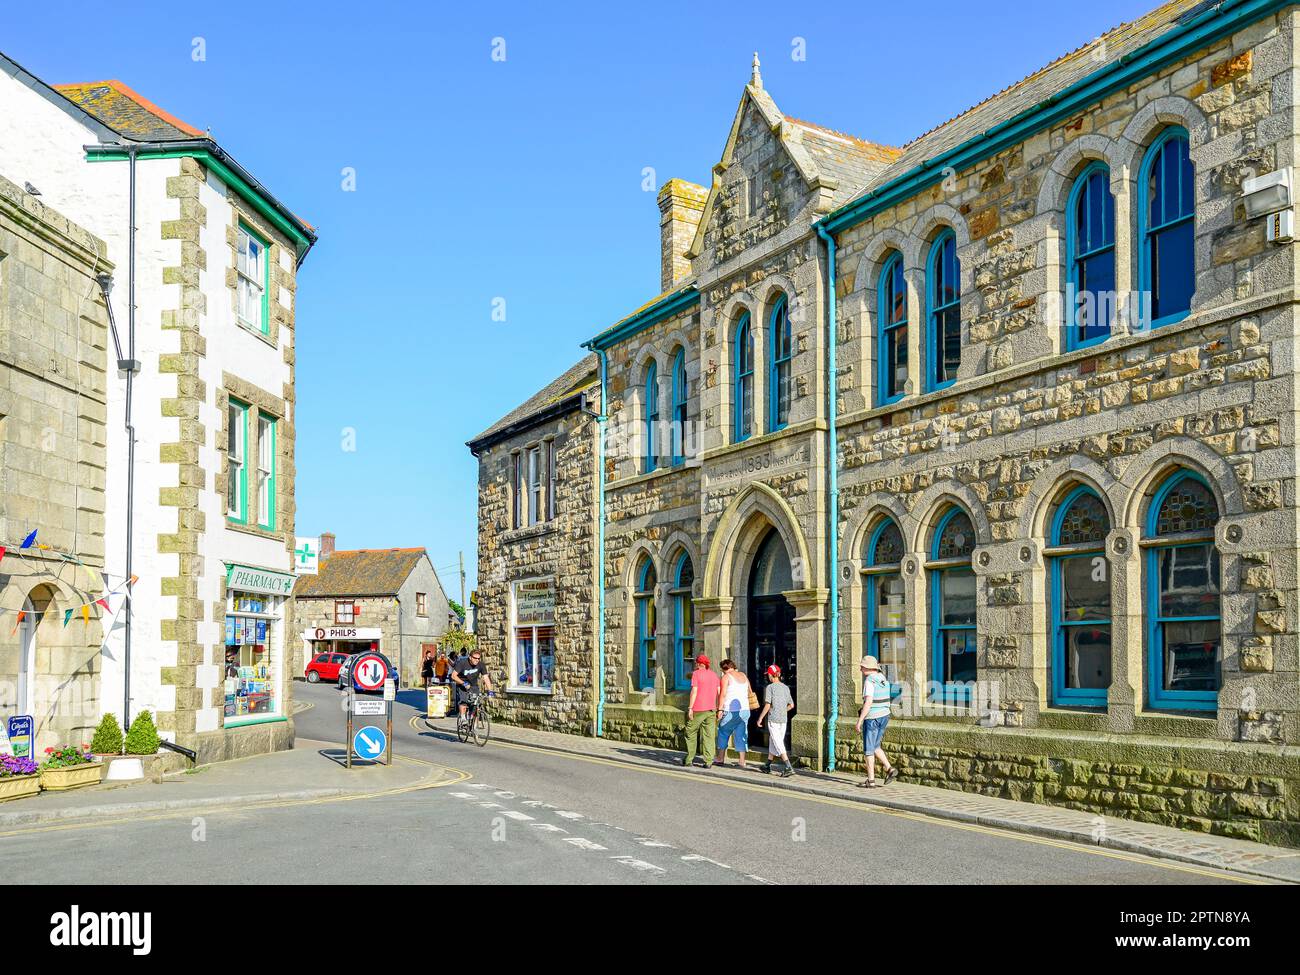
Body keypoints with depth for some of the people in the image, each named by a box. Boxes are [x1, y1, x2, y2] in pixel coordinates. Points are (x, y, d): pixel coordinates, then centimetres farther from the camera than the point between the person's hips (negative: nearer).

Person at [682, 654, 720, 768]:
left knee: (691, 733, 9)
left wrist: (690, 708, -11)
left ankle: (689, 760, 11)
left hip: (698, 709, -4)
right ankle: (708, 762, -1)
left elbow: (694, 691, -12)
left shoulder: (696, 674, -5)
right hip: (711, 709, 5)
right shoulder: (714, 675, 12)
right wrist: (719, 709, 11)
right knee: (709, 736, 3)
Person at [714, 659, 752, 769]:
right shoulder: (743, 676, 13)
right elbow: (750, 693, 17)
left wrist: (720, 709, -12)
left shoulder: (726, 677, -5)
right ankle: (742, 761, 3)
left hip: (731, 710, -5)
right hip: (744, 709, 5)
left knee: (723, 733, 11)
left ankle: (721, 758, 14)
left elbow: (722, 694, -13)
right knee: (741, 735, 7)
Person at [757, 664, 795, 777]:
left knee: (778, 744, -7)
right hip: (784, 720, 7)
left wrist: (760, 718, -6)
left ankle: (789, 767, -18)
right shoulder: (786, 688, 10)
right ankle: (768, 766, 28)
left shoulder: (770, 687, -9)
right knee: (773, 742, 18)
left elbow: (767, 705, -15)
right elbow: (791, 705, 13)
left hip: (773, 720, -6)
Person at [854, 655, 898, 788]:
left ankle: (871, 781, 5)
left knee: (868, 749, 1)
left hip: (872, 717, -9)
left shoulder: (869, 681, -18)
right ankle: (889, 769, 8)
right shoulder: (882, 679, 9)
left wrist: (860, 720, -19)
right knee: (875, 747, 21)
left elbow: (868, 702, -24)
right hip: (884, 716, 9)